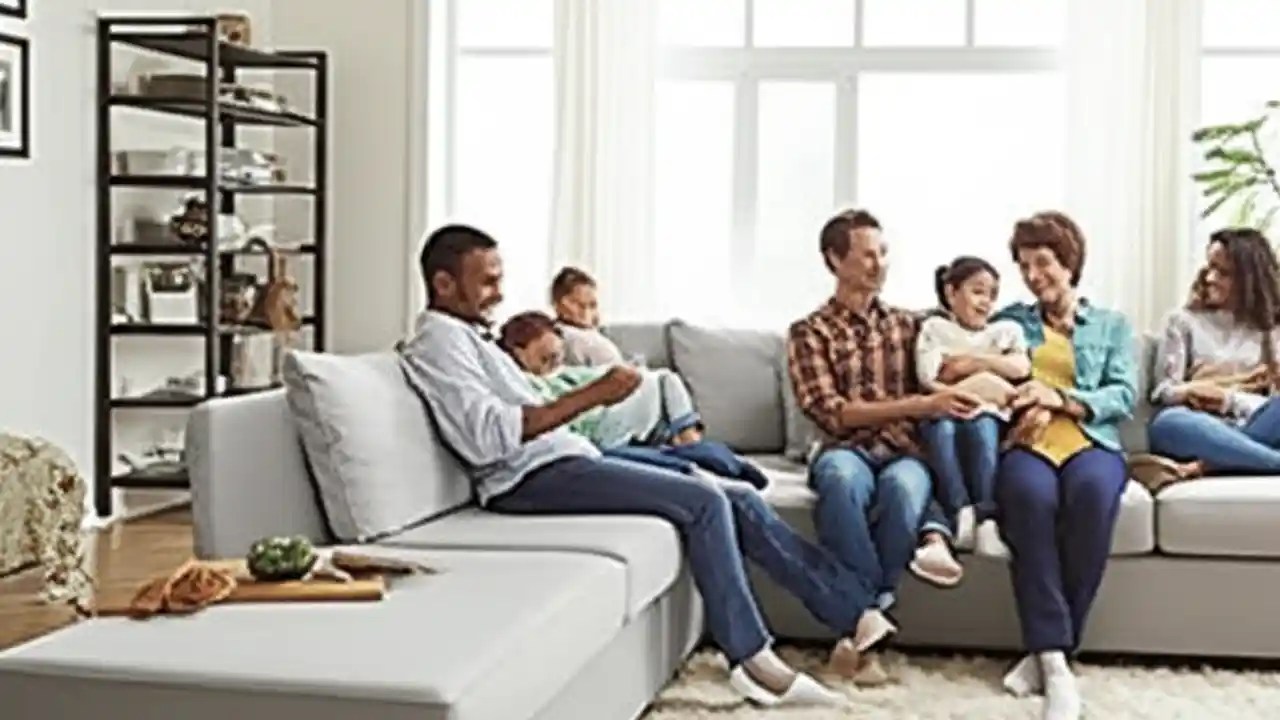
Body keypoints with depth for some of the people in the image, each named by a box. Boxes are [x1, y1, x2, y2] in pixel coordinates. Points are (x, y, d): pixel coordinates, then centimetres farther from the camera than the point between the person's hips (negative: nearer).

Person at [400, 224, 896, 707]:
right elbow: (490, 436, -22)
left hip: (566, 461, 10)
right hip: (533, 479, -10)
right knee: (706, 502, -22)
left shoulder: (467, 334, 24)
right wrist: (591, 395, -22)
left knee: (739, 501, 0)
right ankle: (752, 659, -16)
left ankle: (854, 611, 1)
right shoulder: (438, 340, -8)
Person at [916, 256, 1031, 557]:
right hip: (944, 411, -1)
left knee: (981, 427, -36)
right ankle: (961, 513, -44)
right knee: (940, 428, -37)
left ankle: (986, 517, -43)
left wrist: (972, 360, 0)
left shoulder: (1005, 330, 23)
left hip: (986, 413, 1)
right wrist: (985, 378, -2)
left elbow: (1021, 367, 0)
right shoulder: (934, 328, 17)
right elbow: (929, 379, -1)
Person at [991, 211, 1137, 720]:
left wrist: (1063, 398, -9)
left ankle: (1046, 647, -30)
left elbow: (1124, 396, 7)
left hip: (1091, 441, 0)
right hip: (1024, 440, 0)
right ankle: (1054, 659, -40)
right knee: (1030, 493, -38)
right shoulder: (1008, 321, 25)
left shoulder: (1111, 325, 22)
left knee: (1091, 491, -38)